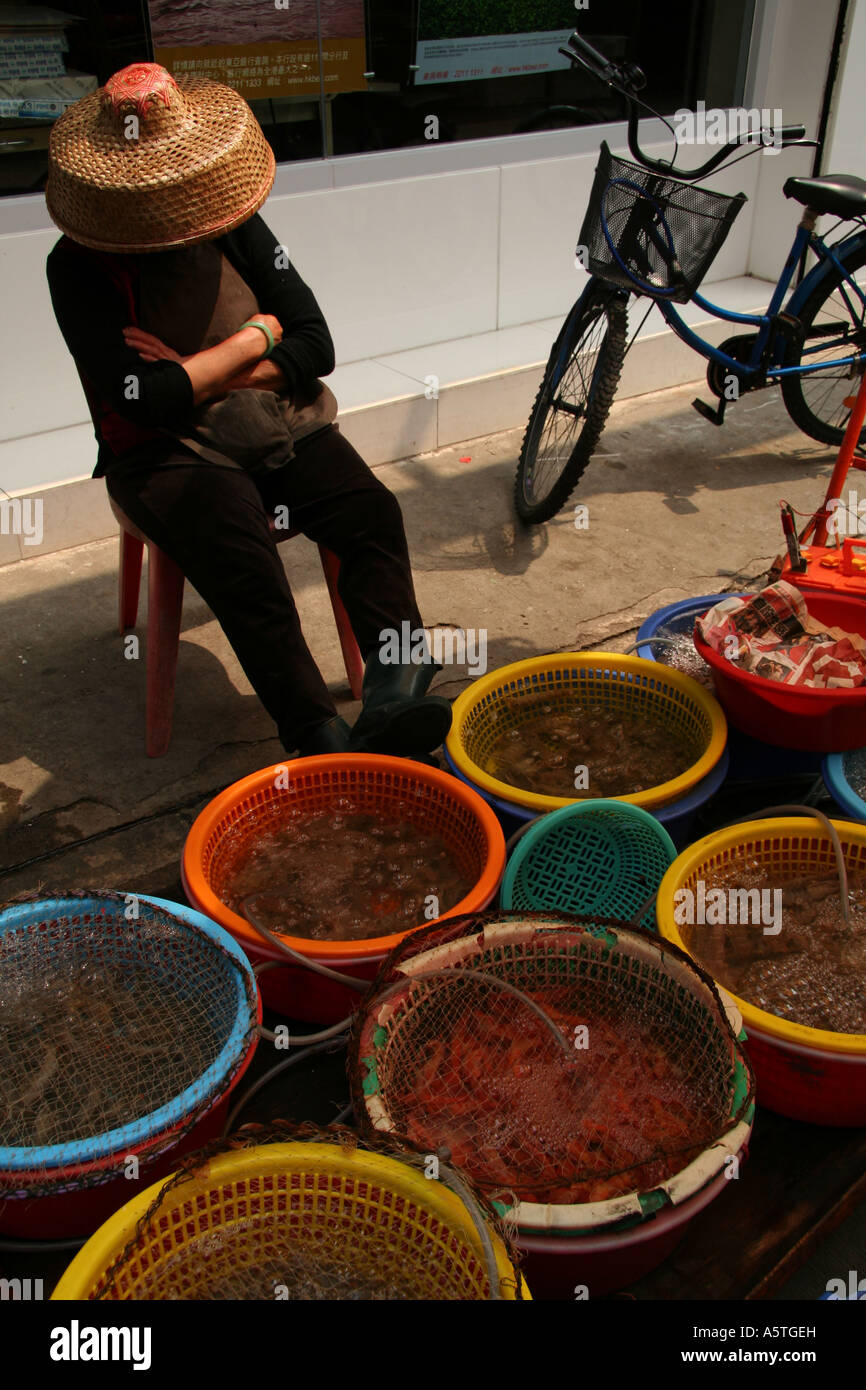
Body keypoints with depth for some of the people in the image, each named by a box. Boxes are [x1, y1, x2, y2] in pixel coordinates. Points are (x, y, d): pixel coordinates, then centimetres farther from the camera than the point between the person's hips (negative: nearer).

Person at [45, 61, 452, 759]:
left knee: (373, 513, -24)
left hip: (283, 426, 4)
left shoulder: (233, 224, 4)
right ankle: (323, 742, -34)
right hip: (170, 454, -4)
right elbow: (148, 400, -20)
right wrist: (255, 339, -9)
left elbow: (316, 346, 1)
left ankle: (394, 689, -35)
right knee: (245, 566, -32)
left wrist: (196, 377, -11)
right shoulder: (81, 266, -9)